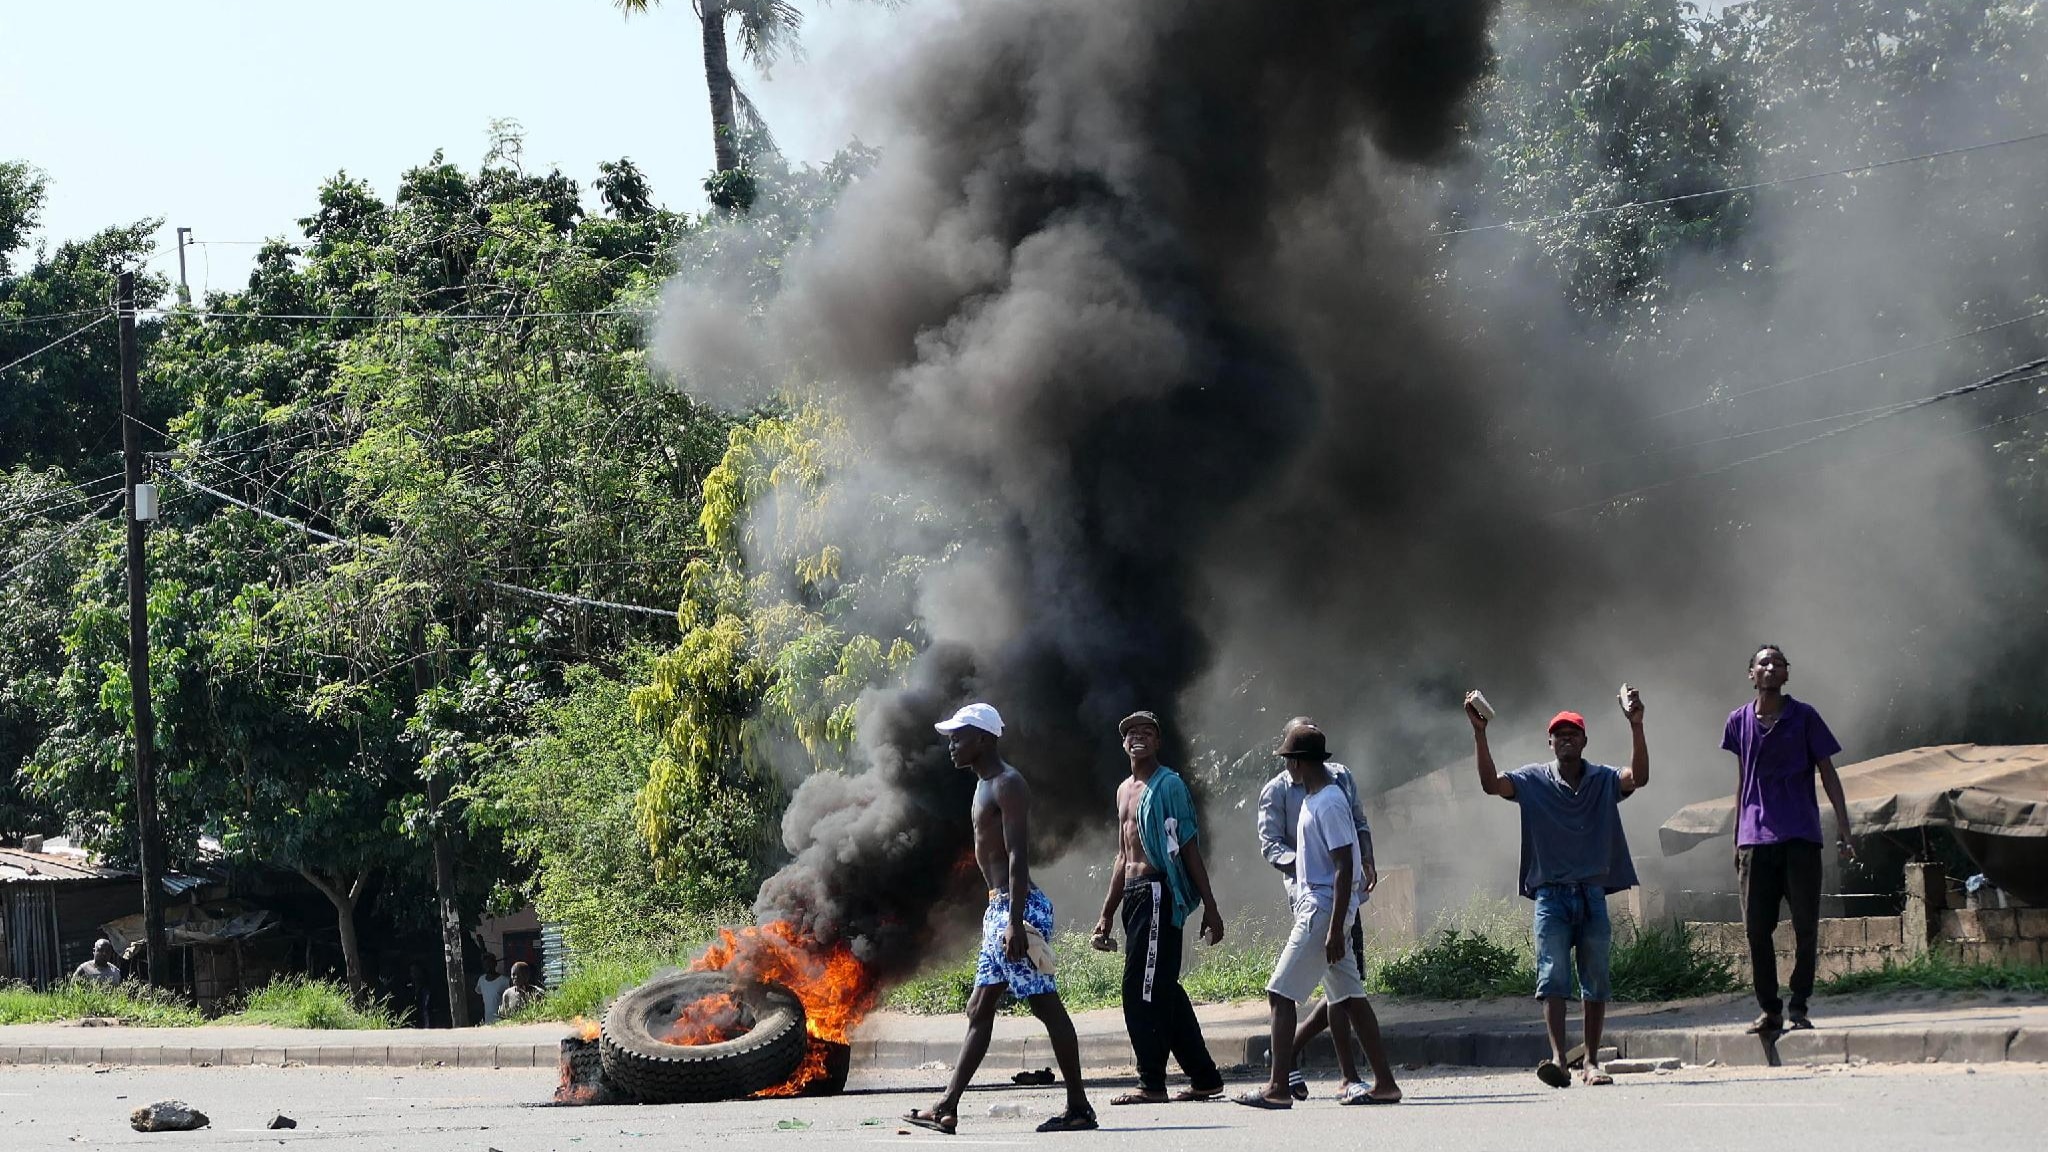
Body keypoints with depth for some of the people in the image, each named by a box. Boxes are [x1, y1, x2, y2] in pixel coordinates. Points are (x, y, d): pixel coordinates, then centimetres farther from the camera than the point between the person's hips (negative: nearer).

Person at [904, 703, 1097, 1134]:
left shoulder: (1007, 785, -11)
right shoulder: (985, 786, 20)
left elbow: (1017, 856, -19)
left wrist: (1015, 922, -25)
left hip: (1018, 906, -10)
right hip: (998, 908, 10)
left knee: (1046, 1005, -7)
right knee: (979, 1010, 8)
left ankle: (1079, 1107, -4)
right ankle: (947, 1108, 9)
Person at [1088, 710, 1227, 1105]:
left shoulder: (1169, 784, -5)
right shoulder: (1124, 791, 20)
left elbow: (1190, 848, -9)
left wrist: (1210, 907, -12)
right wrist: (1106, 915, 24)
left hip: (1157, 892, -9)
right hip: (1134, 896, 9)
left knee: (1142, 988, -12)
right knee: (1163, 991, 10)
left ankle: (1152, 1083, -10)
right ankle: (1205, 1079, 16)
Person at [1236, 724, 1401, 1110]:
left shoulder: (1328, 803, -16)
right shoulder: (1313, 799, 15)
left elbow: (1345, 867, -20)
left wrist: (1335, 929, -24)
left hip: (1323, 908, -10)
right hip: (1314, 907, 10)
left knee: (1281, 993, -10)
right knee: (1347, 996, 11)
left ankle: (1278, 1088, -11)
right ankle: (1384, 1082, 12)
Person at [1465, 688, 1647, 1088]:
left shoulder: (1603, 780, 5)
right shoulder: (1535, 780, 4)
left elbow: (1638, 777, -14)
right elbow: (1492, 783, -10)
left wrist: (1635, 727, -27)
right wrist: (1480, 735, -22)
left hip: (1592, 893, 1)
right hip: (1550, 894, -1)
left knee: (1595, 982, 5)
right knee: (1553, 979, -11)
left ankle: (1592, 1062, 11)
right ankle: (1558, 1059, -20)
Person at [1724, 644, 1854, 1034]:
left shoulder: (1804, 717, 3)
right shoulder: (1739, 721, 10)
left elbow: (1828, 774, 5)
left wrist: (1843, 827, -4)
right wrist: (1737, 839, 18)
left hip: (1801, 837, -2)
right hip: (1755, 838, 2)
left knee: (1805, 928, -2)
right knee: (1756, 929, -1)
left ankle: (1799, 1008, 7)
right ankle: (1769, 1009, 8)